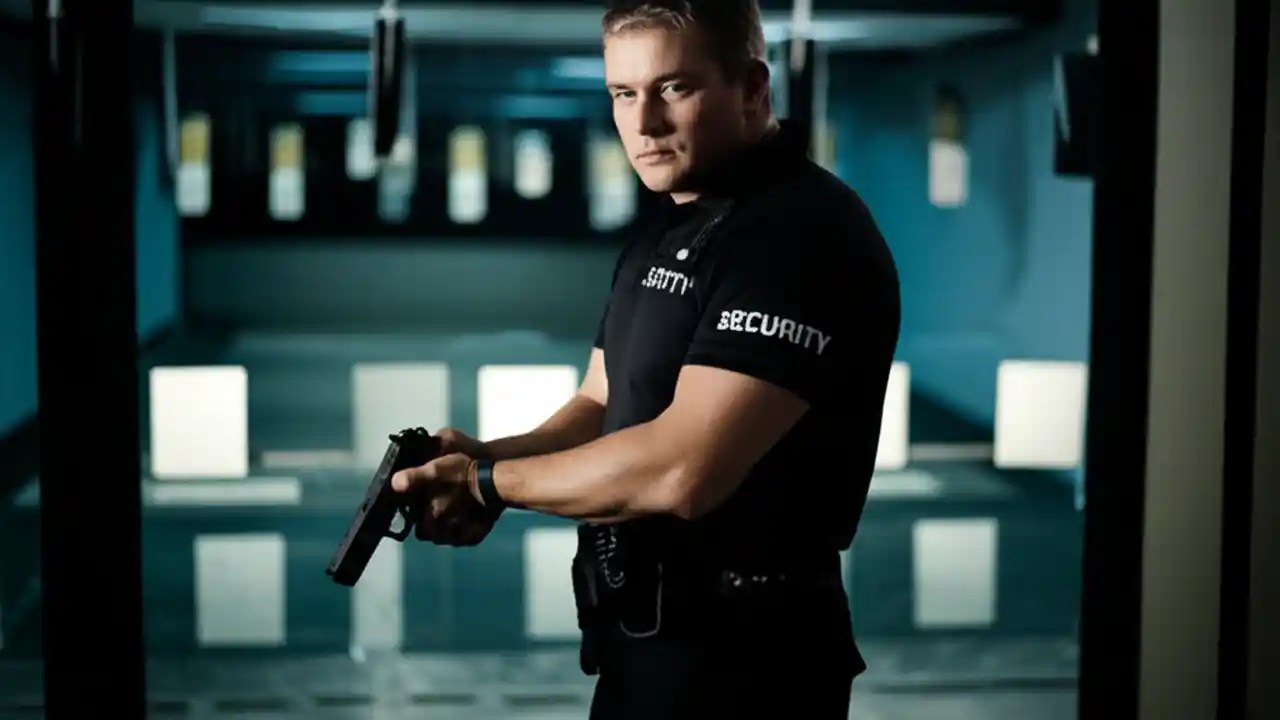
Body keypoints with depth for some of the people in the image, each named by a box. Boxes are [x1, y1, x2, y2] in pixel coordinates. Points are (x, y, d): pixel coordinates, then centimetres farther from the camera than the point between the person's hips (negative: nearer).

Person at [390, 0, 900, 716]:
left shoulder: (803, 234, -20)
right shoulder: (667, 229, 11)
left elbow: (679, 471, -27)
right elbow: (602, 408, 14)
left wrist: (489, 483, -14)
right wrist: (488, 457, -6)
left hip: (738, 655, -9)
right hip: (647, 637, 9)